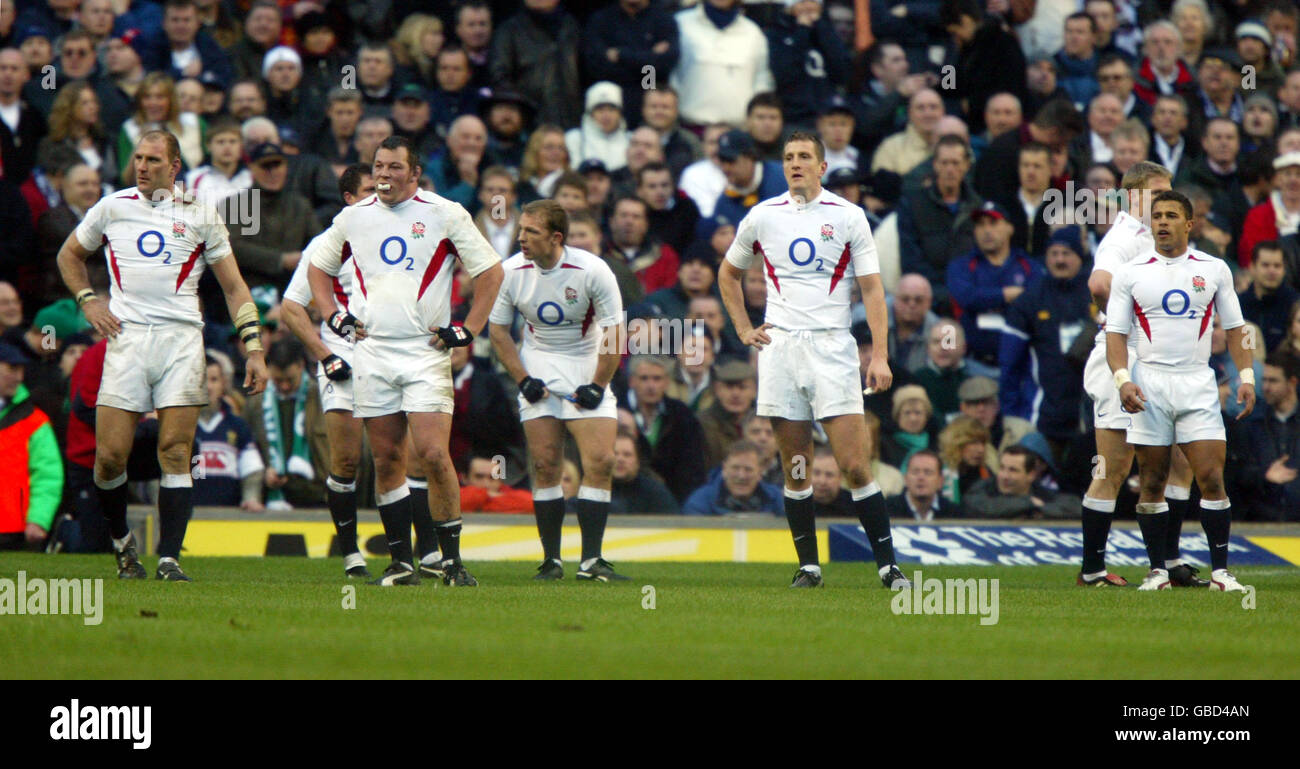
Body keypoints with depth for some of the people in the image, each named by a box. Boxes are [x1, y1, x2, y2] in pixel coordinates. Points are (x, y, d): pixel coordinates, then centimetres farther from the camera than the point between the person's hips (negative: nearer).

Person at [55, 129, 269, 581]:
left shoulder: (200, 216, 10)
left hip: (181, 339, -1)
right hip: (127, 336, 1)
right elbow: (69, 255, 28)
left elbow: (233, 287, 13)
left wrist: (253, 348, 5)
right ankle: (121, 540, 18)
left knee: (176, 453, -8)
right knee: (111, 455, -5)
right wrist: (87, 301, 12)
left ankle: (169, 559, -6)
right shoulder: (111, 208, 12)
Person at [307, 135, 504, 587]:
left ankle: (451, 559, -5)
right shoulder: (354, 218, 11)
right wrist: (335, 316, 10)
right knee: (387, 458, 4)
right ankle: (400, 562, 10)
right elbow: (318, 269, 25)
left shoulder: (445, 215, 0)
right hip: (371, 352, 4)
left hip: (426, 351, -3)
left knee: (433, 454, -13)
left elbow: (490, 271, 4)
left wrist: (467, 330, -2)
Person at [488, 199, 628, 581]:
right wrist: (522, 378, -6)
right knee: (544, 464, -5)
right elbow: (498, 329, 3)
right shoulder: (510, 272, -8)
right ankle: (551, 559, 2)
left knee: (600, 461, -12)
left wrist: (597, 385, -12)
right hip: (538, 367, 2)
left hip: (588, 370, -1)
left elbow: (613, 332, -9)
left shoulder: (592, 270, -16)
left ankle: (591, 560, -9)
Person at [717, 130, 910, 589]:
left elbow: (871, 289, 0)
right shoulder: (763, 216, 10)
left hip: (832, 347, -3)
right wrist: (743, 329, 13)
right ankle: (808, 565, 11)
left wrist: (880, 355, -9)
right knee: (795, 467, 3)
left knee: (854, 465, -10)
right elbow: (729, 274, 25)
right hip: (780, 346, 3)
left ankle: (887, 564, -6)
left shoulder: (847, 217, 2)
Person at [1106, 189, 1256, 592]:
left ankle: (1220, 570, -4)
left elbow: (1234, 327, 13)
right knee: (1152, 482, 0)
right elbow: (1116, 332, 5)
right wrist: (1122, 379, -9)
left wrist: (1246, 377, 2)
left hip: (1198, 385, 0)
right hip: (1149, 385, 0)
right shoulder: (1131, 274, 6)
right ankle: (1157, 570, 8)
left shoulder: (1214, 270, 8)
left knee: (1212, 479, -9)